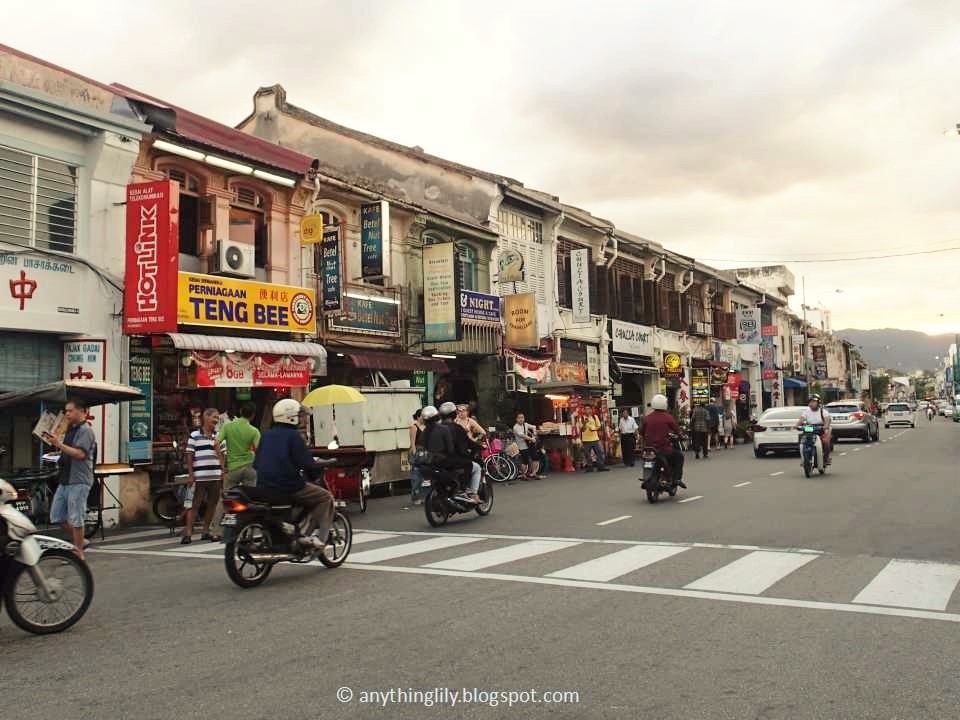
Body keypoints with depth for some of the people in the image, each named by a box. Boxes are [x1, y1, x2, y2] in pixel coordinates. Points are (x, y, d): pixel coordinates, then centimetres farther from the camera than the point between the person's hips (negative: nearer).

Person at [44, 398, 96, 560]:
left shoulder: (85, 430, -11)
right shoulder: (71, 429, 20)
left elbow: (80, 454, -22)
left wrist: (59, 444, -23)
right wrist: (54, 442, 11)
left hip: (79, 481, -10)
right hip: (65, 480, 10)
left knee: (75, 518, -5)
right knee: (57, 517, 10)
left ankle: (79, 553, 4)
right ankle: (79, 542, 23)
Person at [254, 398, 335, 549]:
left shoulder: (266, 435, 12)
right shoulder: (293, 435, -10)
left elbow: (256, 464, 15)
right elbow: (307, 463, -16)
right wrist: (319, 465, 3)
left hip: (264, 487, 8)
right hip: (289, 487, -8)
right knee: (326, 498, 6)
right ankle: (319, 537, -7)